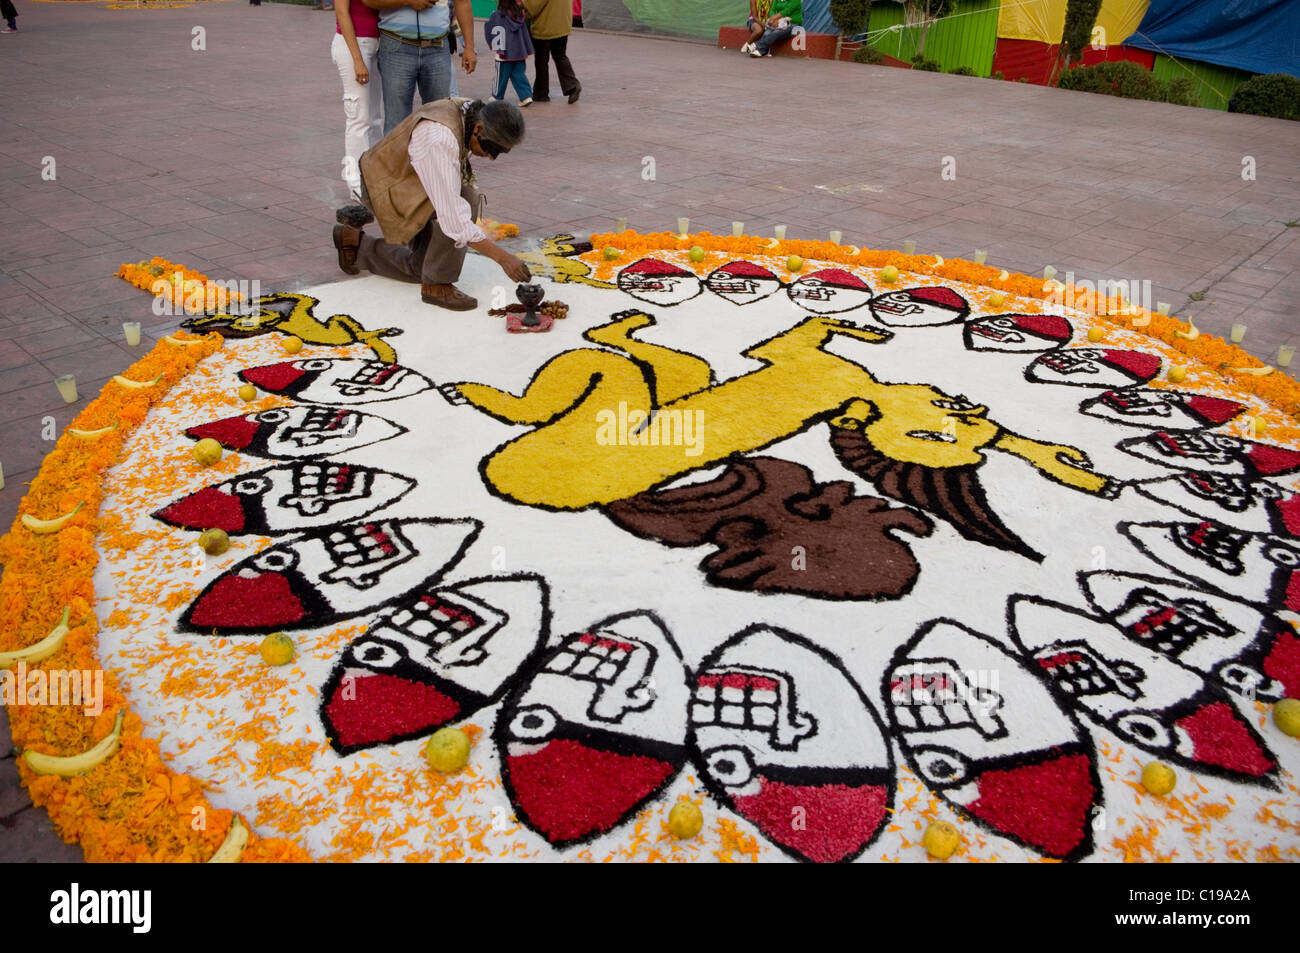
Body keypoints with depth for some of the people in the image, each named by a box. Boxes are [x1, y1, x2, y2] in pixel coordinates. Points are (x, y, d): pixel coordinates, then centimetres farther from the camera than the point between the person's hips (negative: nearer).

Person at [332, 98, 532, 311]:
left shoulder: (470, 112, -9)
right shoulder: (440, 140, -37)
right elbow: (454, 218, -42)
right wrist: (502, 257, -42)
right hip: (387, 189, -9)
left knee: (420, 268, 15)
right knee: (465, 198, -30)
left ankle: (355, 244, 33)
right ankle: (437, 285, -18)